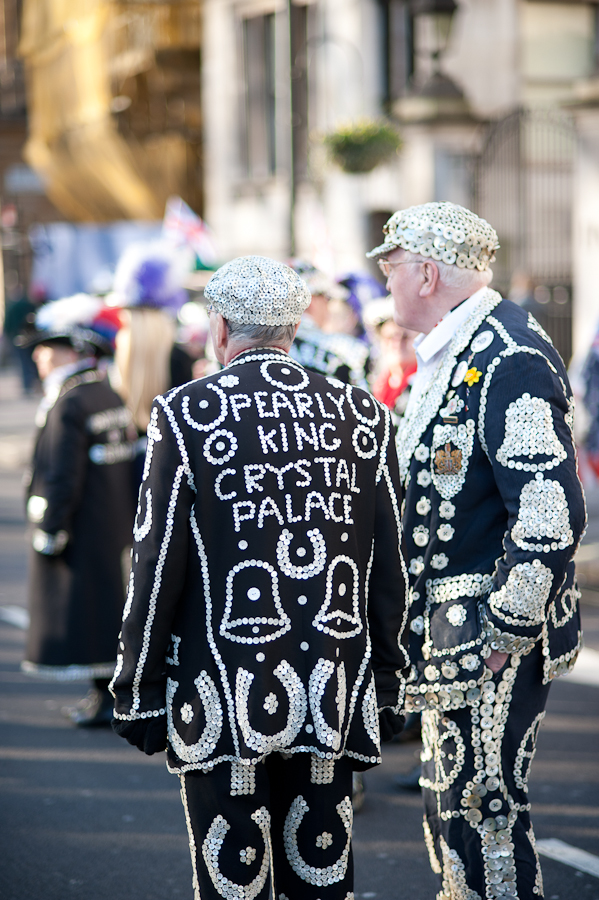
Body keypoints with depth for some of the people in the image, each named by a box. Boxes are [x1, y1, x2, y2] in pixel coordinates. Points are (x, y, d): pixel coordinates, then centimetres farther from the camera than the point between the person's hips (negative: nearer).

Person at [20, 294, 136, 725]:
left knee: (87, 608, -1)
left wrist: (49, 532, -14)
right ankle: (109, 692, 21)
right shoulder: (111, 395, 9)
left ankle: (108, 699, 1)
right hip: (116, 526, 9)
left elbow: (62, 479, -21)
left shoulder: (68, 403, -19)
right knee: (109, 606, 14)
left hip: (81, 531, -9)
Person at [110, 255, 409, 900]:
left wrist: (138, 689, 1)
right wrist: (388, 679, 15)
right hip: (334, 700, 4)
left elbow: (158, 564, -6)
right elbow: (391, 563, 7)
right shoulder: (364, 414, 5)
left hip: (226, 701, -3)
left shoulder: (186, 414, -6)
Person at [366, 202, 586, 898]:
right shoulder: (448, 357, 15)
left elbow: (551, 515, -25)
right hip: (447, 630, 10)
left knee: (481, 805, -7)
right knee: (448, 799, 17)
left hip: (496, 632, -10)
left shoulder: (511, 360, -19)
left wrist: (505, 633, -22)